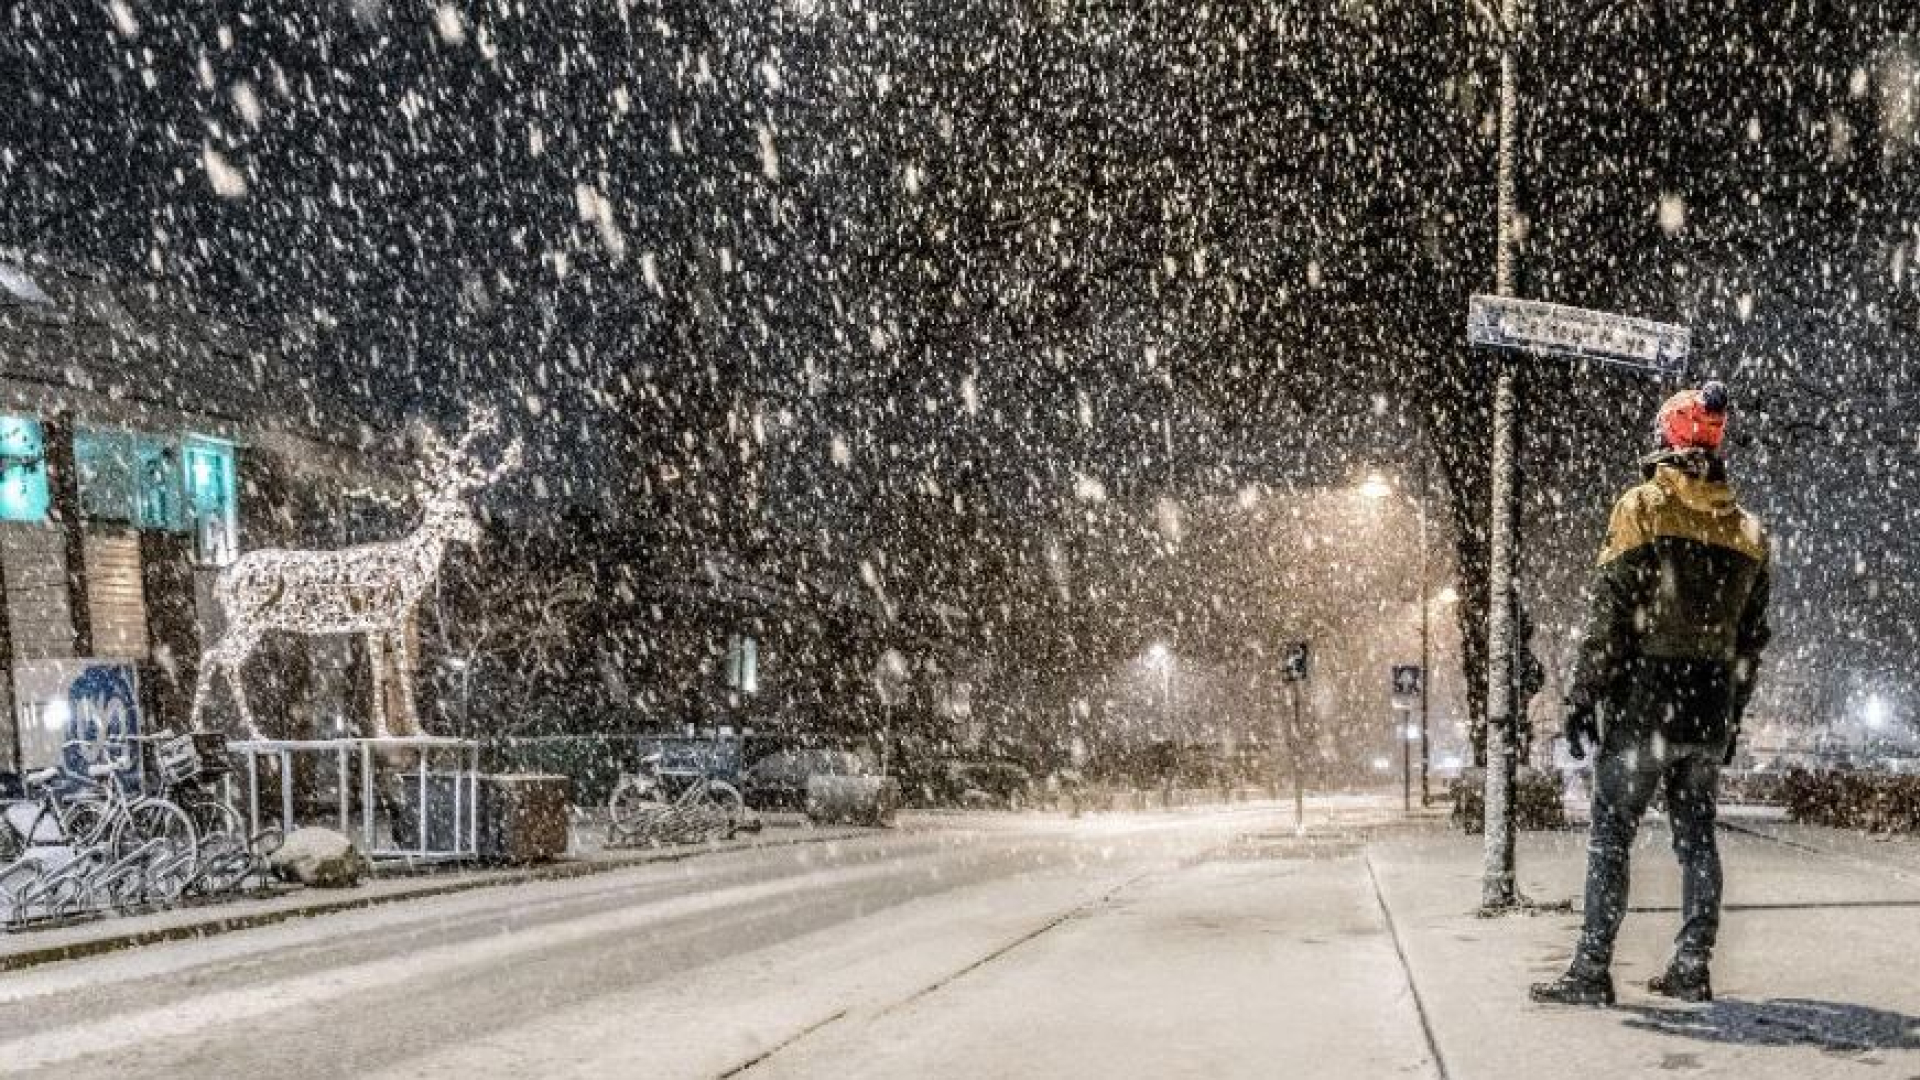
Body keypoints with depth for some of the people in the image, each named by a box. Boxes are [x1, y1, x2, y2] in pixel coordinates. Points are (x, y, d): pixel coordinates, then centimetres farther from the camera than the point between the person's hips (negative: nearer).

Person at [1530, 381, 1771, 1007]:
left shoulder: (1643, 507, -7)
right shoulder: (1748, 529, 11)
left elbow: (1610, 615, -12)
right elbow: (1752, 638, 13)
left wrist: (1582, 697, -9)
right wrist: (1732, 717, 20)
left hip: (1643, 703, -6)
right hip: (1711, 712, 6)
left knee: (1610, 836, -2)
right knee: (1697, 838, 13)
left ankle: (1591, 973, -1)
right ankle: (1691, 971, 18)